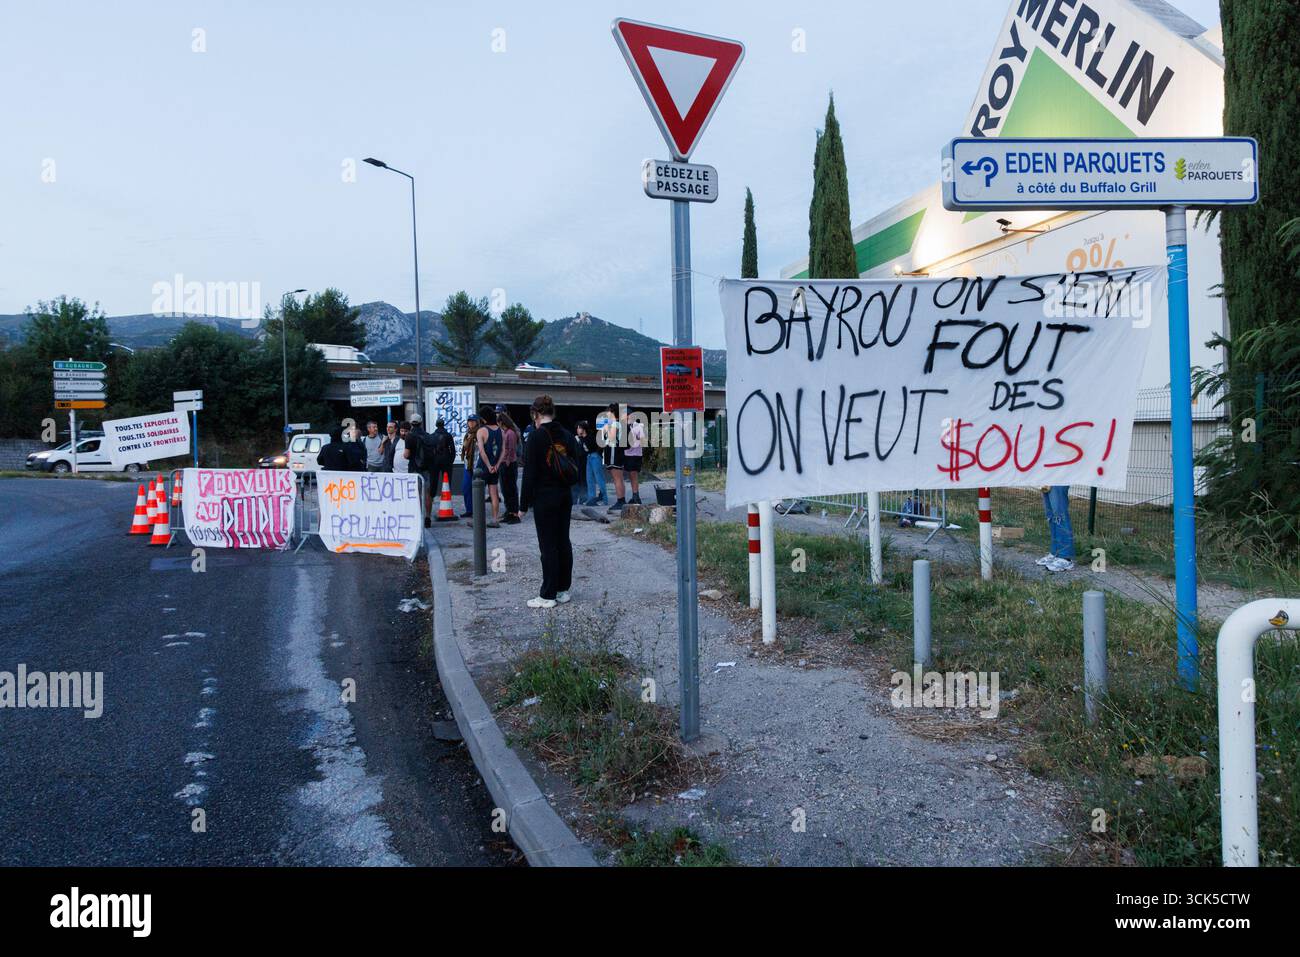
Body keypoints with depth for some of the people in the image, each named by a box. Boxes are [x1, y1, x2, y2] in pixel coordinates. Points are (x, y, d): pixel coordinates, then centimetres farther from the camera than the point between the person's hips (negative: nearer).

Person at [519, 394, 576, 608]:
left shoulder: (537, 437, -13)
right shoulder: (568, 435, 7)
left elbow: (530, 473, -13)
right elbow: (576, 468, 11)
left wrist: (524, 504, -8)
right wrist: (565, 488, 17)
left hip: (544, 498, -7)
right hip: (565, 496, 7)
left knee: (548, 545, -2)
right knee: (563, 541, 12)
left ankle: (548, 595, 4)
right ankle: (563, 589, 21)